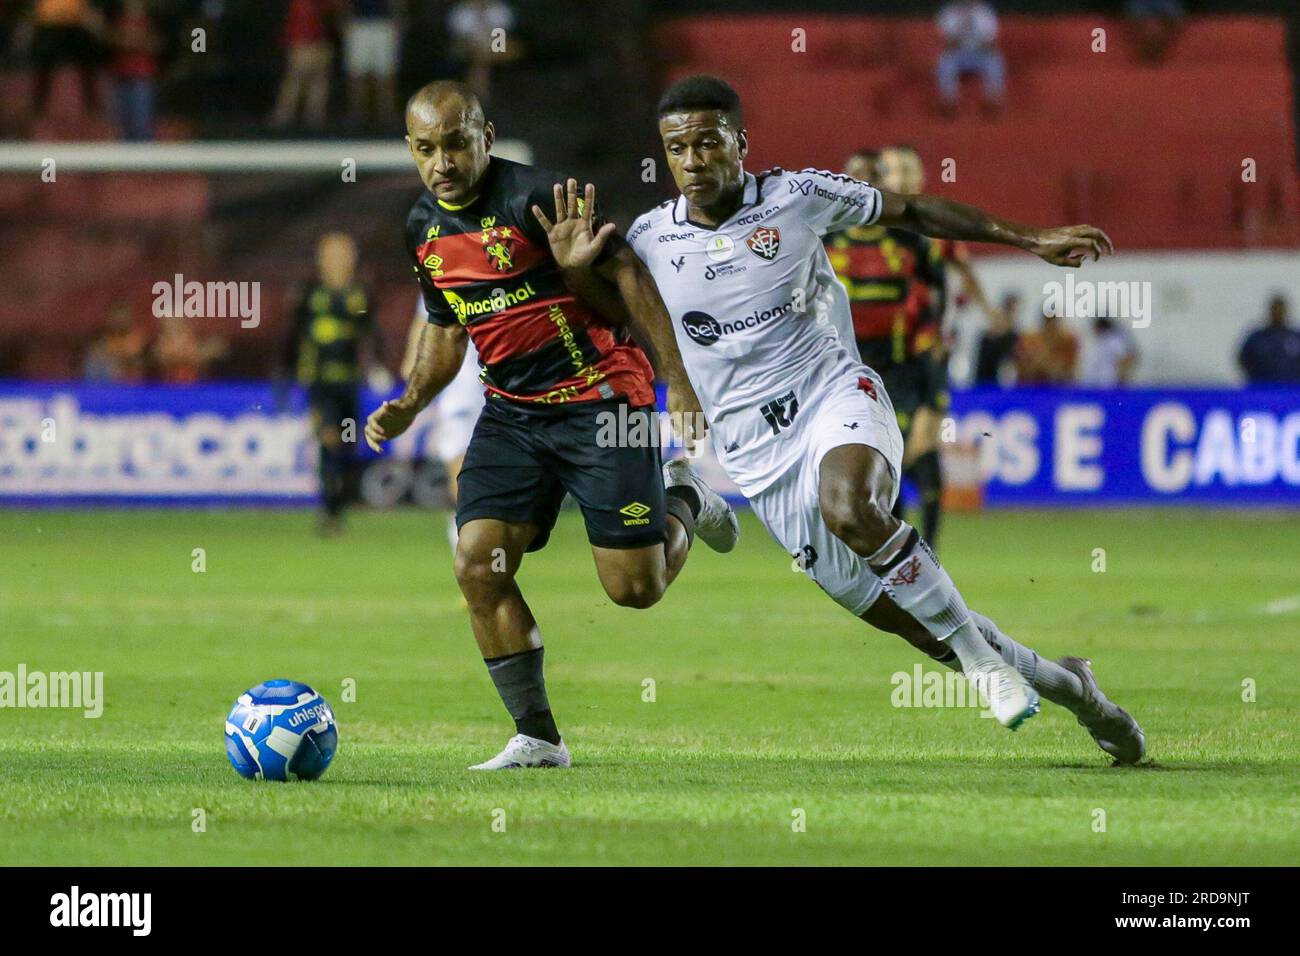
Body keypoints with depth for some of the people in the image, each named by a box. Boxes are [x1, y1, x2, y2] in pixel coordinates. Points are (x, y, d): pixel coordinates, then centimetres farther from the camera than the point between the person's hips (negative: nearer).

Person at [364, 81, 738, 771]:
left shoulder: (536, 196, -16)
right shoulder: (422, 228, 6)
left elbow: (630, 279, -14)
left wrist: (678, 382, -20)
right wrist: (407, 406, 6)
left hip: (602, 397, -6)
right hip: (512, 409, 6)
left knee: (634, 588, -6)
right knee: (477, 564, -13)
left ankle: (685, 503, 29)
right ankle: (536, 739, -2)